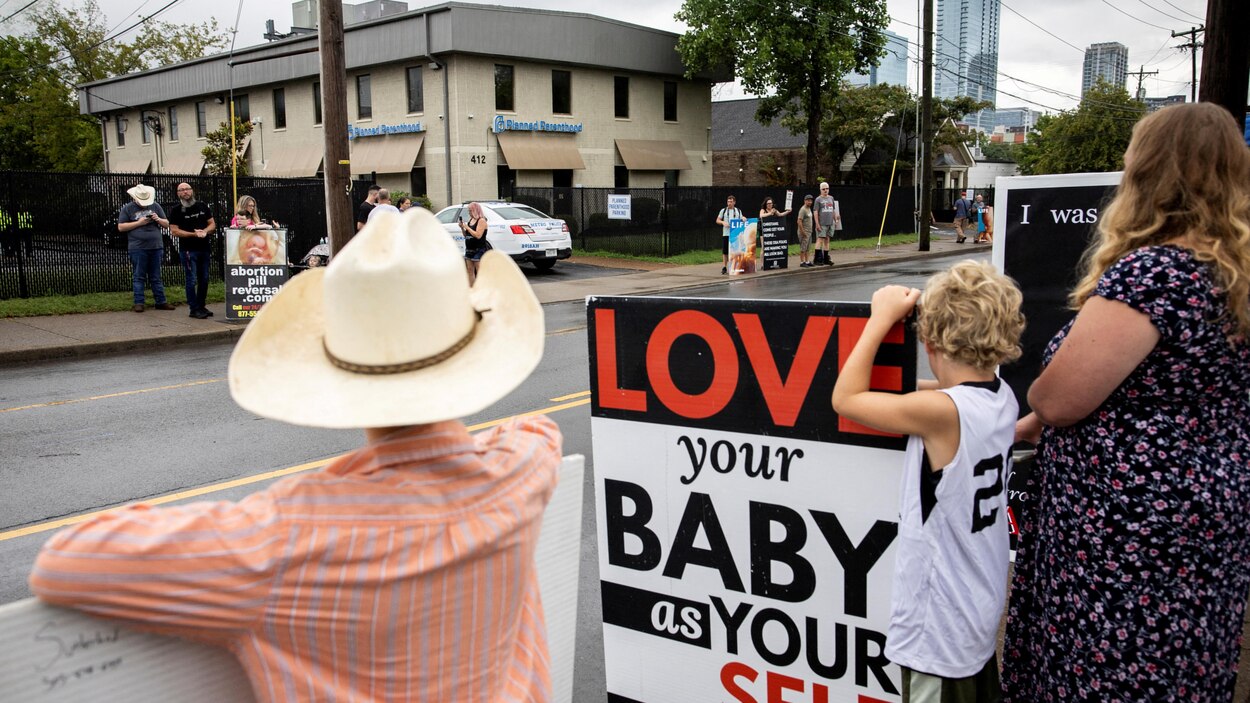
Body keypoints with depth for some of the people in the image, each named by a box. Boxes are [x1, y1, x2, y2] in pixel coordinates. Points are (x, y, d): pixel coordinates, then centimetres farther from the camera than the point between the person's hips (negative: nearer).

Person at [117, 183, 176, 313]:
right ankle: (138, 303, 4)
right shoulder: (127, 208, 4)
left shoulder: (155, 206, 13)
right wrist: (139, 223, -10)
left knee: (156, 277, 9)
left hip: (156, 247, 3)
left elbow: (167, 224, 14)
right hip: (138, 248, -3)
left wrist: (158, 219, -7)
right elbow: (121, 227, -2)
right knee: (139, 277, 1)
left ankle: (161, 301, 11)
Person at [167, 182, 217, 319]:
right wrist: (194, 234, -18)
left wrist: (205, 231, -10)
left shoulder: (202, 206, 11)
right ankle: (194, 309, 0)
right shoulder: (176, 210, -2)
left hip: (205, 248, 5)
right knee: (192, 280, -5)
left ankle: (201, 306, 21)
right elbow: (174, 231, -8)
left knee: (204, 279, 10)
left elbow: (212, 224, 12)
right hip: (188, 250, -5)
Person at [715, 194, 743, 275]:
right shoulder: (723, 210, 9)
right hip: (726, 234, -1)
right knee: (725, 251, -1)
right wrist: (723, 222, -10)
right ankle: (724, 267, 5)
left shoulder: (738, 211, 14)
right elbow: (717, 220, 10)